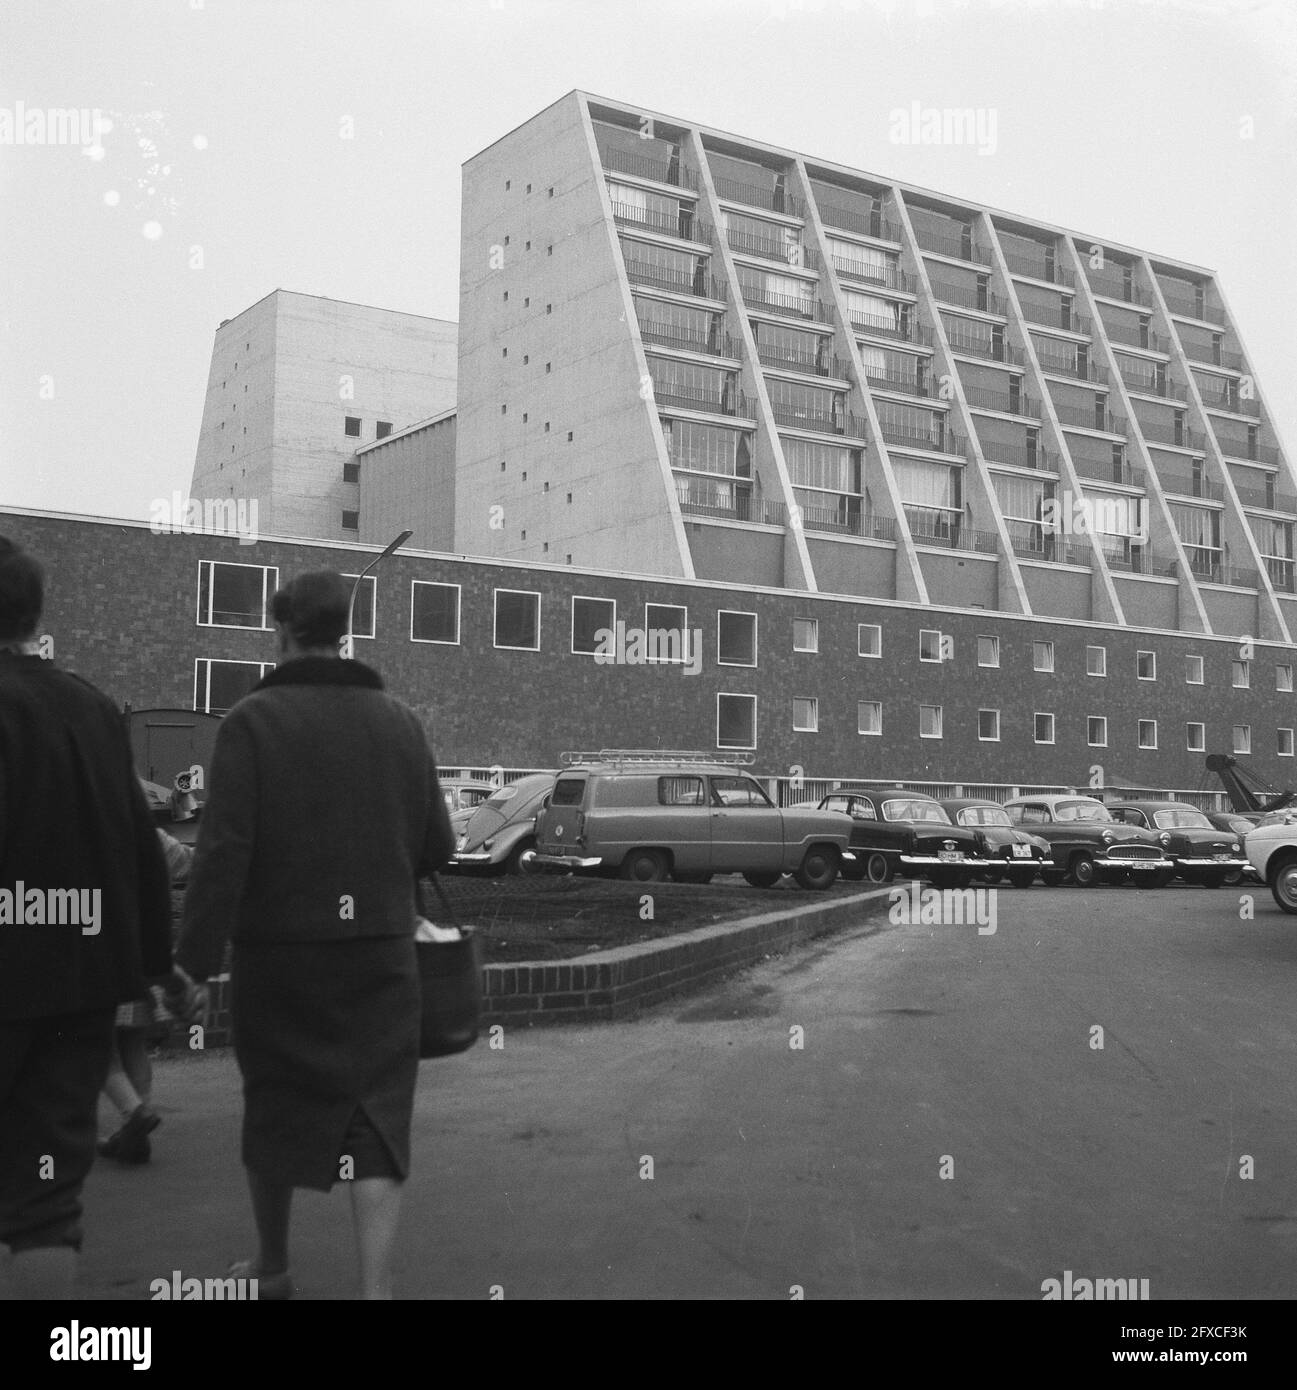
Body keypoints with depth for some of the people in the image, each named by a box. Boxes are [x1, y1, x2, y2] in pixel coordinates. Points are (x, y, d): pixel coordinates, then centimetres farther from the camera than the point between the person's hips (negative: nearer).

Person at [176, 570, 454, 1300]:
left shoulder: (254, 720, -9)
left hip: (278, 950, -1)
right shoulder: (400, 721, 1)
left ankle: (272, 1266, 36)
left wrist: (197, 959, -14)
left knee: (276, 1110, 17)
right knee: (377, 1119, 4)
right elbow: (436, 845, 4)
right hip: (381, 952, 1)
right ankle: (376, 1285, -5)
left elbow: (223, 850, -16)